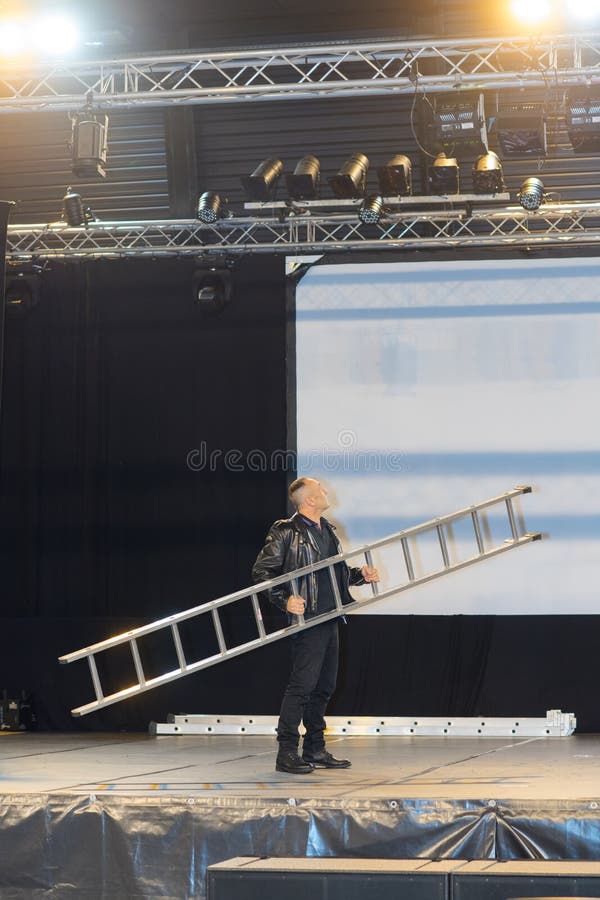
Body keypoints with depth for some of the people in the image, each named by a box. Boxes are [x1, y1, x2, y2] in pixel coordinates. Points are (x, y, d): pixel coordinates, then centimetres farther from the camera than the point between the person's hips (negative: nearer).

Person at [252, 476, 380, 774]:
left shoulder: (327, 530, 16)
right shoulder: (287, 532, -9)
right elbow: (261, 571, -10)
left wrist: (359, 574, 8)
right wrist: (284, 600, -19)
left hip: (329, 617, 9)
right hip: (306, 618, -9)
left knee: (324, 685, 12)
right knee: (302, 683, -11)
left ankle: (315, 750, 20)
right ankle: (287, 752, -6)